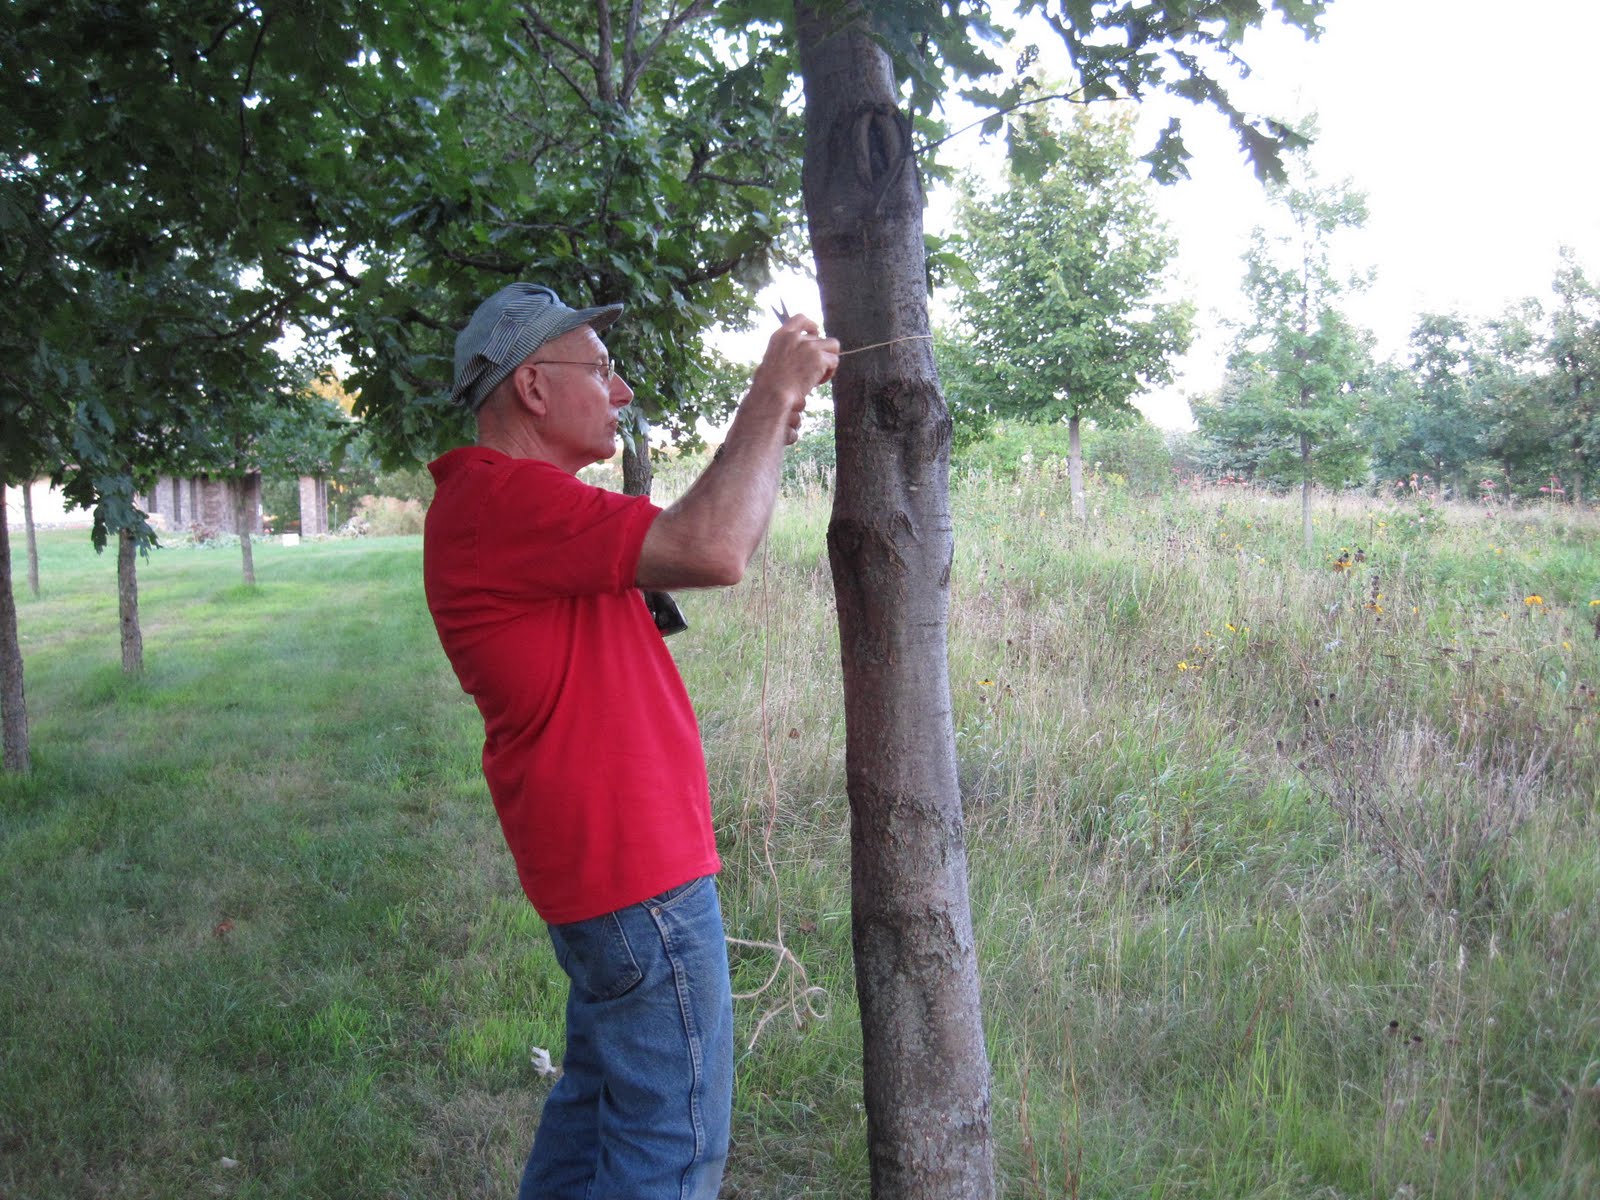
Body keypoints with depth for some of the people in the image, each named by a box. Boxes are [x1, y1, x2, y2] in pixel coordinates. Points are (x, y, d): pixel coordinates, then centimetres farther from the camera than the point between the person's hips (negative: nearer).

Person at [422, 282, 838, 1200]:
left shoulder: (524, 500, 14)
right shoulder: (499, 499, -20)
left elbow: (698, 550, 17)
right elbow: (712, 552, -31)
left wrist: (771, 432, 8)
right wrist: (772, 394, -18)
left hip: (613, 860, 11)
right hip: (637, 874, -11)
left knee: (595, 1108, 23)